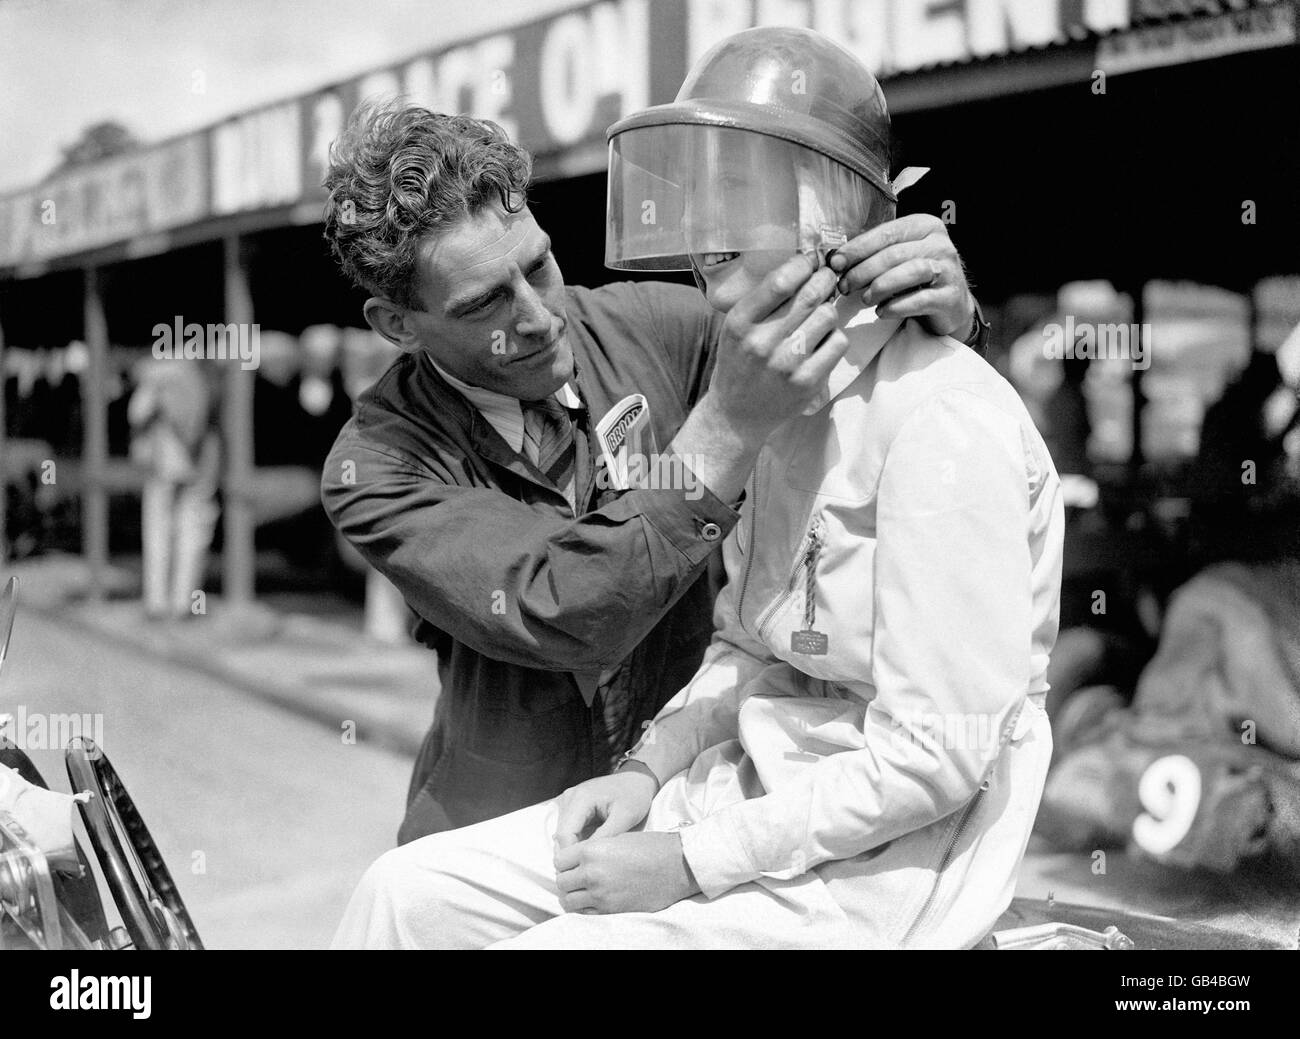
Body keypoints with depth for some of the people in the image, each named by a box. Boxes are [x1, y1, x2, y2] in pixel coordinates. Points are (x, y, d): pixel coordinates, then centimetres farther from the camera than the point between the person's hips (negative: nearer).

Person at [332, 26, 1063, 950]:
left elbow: (936, 755, -21)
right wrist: (650, 769, -1)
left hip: (881, 862, -8)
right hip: (756, 790, 8)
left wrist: (690, 863, -18)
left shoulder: (942, 420, -19)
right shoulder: (783, 391, 9)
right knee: (412, 892, -1)